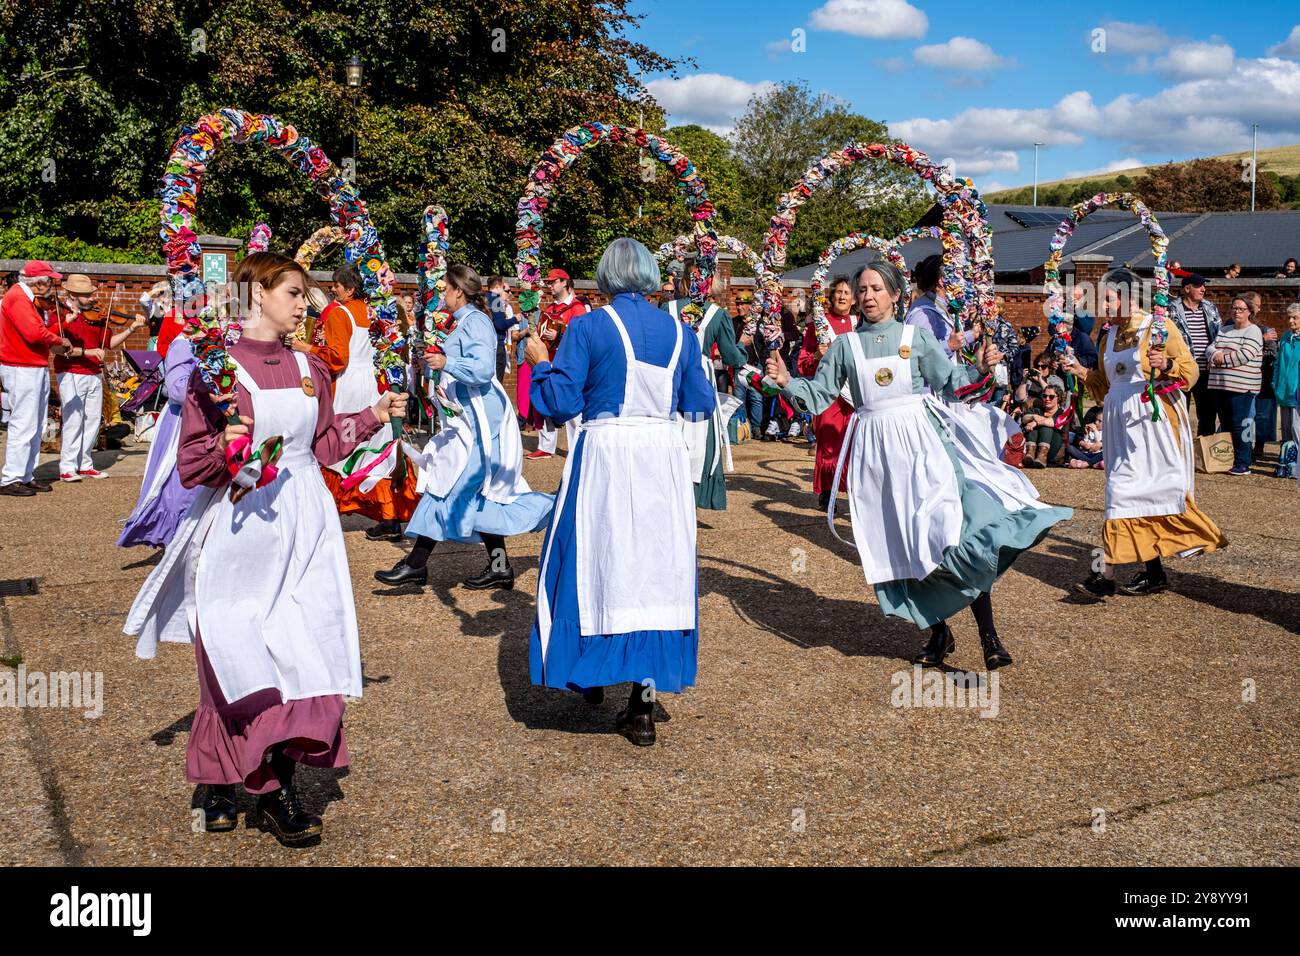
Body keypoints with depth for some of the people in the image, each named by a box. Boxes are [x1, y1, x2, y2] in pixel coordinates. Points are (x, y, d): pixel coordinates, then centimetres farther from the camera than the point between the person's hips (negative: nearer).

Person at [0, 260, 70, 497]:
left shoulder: (28, 299, 17)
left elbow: (41, 330, 12)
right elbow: (34, 333, -25)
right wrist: (60, 341, -11)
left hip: (36, 368, 10)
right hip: (22, 369, -10)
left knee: (35, 426, 14)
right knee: (24, 424, -8)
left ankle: (26, 476, 21)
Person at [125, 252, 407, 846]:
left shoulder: (311, 369, 10)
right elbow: (191, 466, -7)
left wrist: (372, 416, 15)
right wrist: (224, 446, -25)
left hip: (305, 528, 5)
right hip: (241, 526, -4)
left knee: (304, 657, 1)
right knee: (242, 661, -1)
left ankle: (278, 786, 12)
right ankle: (273, 795, 15)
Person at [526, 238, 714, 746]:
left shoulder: (589, 328, -5)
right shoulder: (679, 332, 6)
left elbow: (561, 402, -7)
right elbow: (699, 406, 10)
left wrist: (540, 363, 11)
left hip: (605, 457, -3)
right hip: (664, 458, 3)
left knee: (598, 559, 12)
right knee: (656, 562, 7)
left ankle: (593, 671, 24)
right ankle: (643, 704, 9)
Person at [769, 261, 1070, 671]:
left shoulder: (917, 336, 6)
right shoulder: (845, 345, 10)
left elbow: (948, 380, -1)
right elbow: (819, 395, 10)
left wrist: (978, 368, -17)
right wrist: (787, 382, -6)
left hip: (920, 440, -2)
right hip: (874, 450, 2)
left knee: (951, 531, -13)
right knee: (900, 547, 5)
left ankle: (988, 633, -10)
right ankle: (938, 632, 19)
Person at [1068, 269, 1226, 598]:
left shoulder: (1159, 327, -4)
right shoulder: (1110, 335, 15)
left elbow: (1190, 370, -6)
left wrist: (1166, 364, -24)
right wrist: (1082, 372, 7)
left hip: (1151, 421, -7)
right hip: (1120, 422, 7)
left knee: (1126, 490, -11)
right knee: (1142, 493, 7)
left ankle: (1108, 574, -11)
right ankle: (1154, 573, 13)